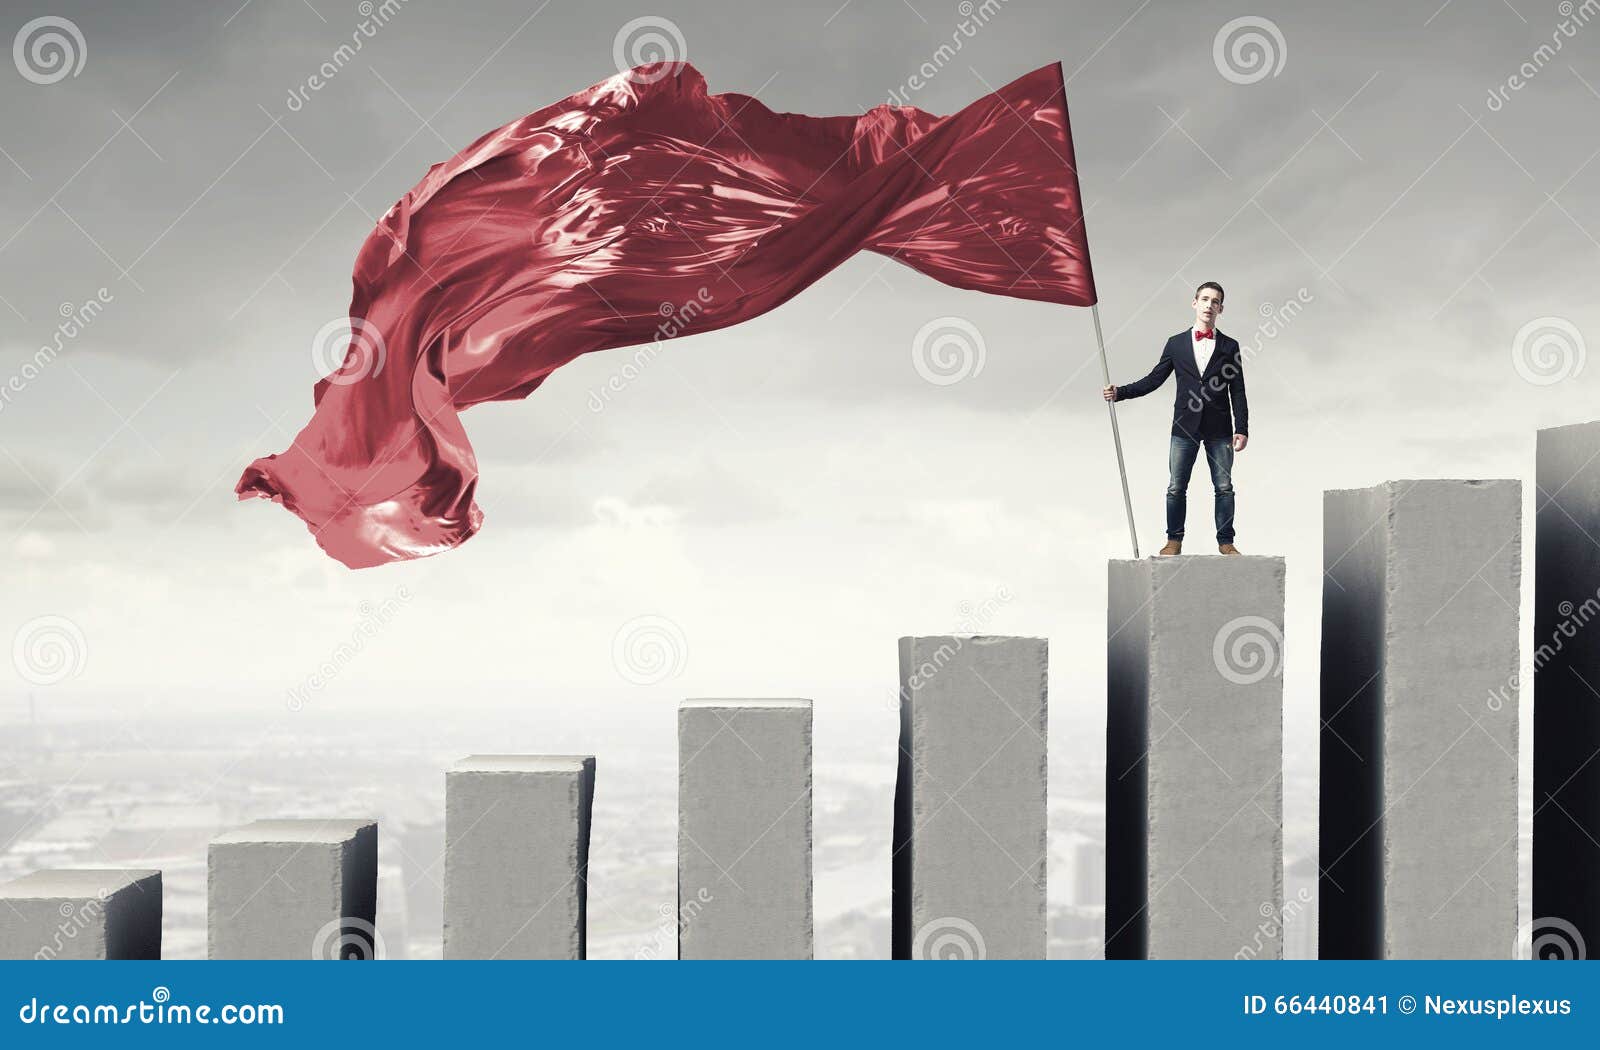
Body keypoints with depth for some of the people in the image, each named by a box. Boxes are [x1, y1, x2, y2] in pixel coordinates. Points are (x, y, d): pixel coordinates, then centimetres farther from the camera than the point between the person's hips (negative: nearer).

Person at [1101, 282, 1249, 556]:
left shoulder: (1229, 346, 6)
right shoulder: (1176, 344, 8)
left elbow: (1238, 393, 4)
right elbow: (1153, 380, 9)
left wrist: (1242, 429, -3)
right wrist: (1120, 393, -3)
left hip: (1219, 430, 0)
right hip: (1185, 428, 0)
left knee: (1224, 487, 3)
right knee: (1176, 487, 1)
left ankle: (1225, 541, 11)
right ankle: (1174, 540, 10)